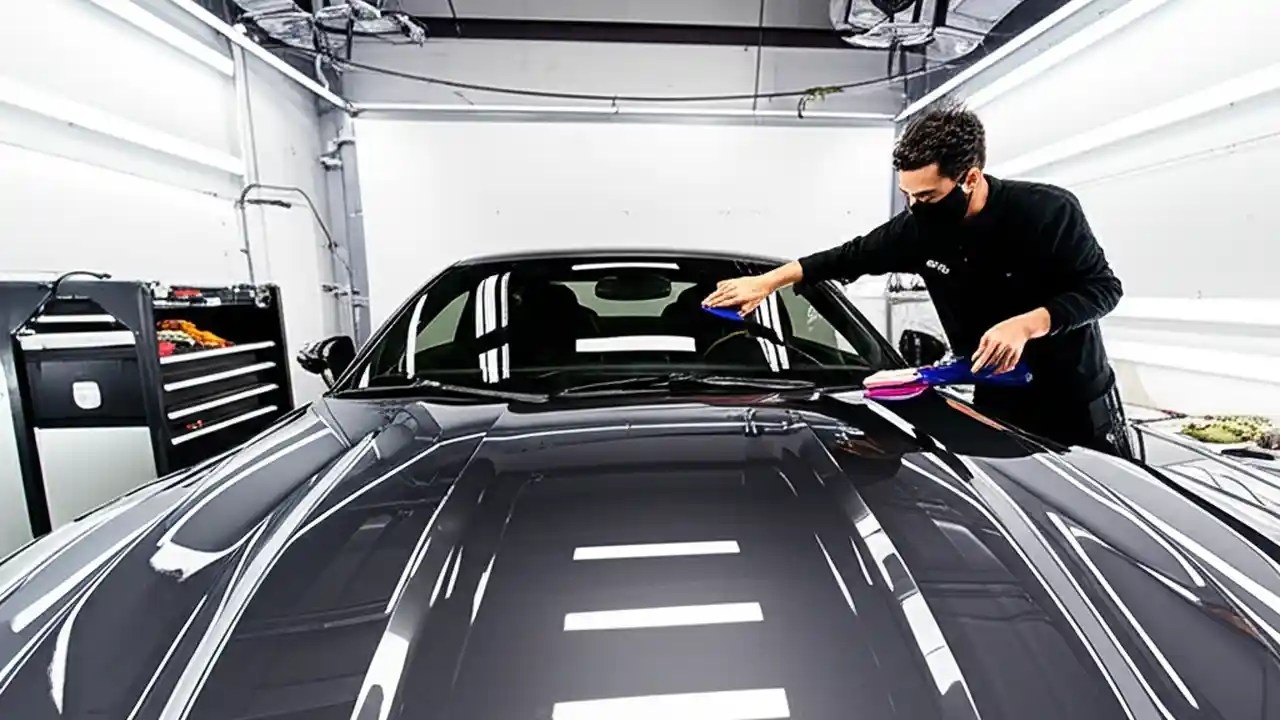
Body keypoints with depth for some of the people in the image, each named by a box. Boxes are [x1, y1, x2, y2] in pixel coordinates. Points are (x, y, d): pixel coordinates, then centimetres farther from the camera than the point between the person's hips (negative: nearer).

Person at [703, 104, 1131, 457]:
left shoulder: (1048, 210, -21)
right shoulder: (918, 229, -13)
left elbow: (1103, 287, -15)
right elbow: (852, 257, -1)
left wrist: (1025, 324, -34)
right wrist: (767, 281, -5)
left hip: (1079, 404, -2)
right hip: (997, 405, 2)